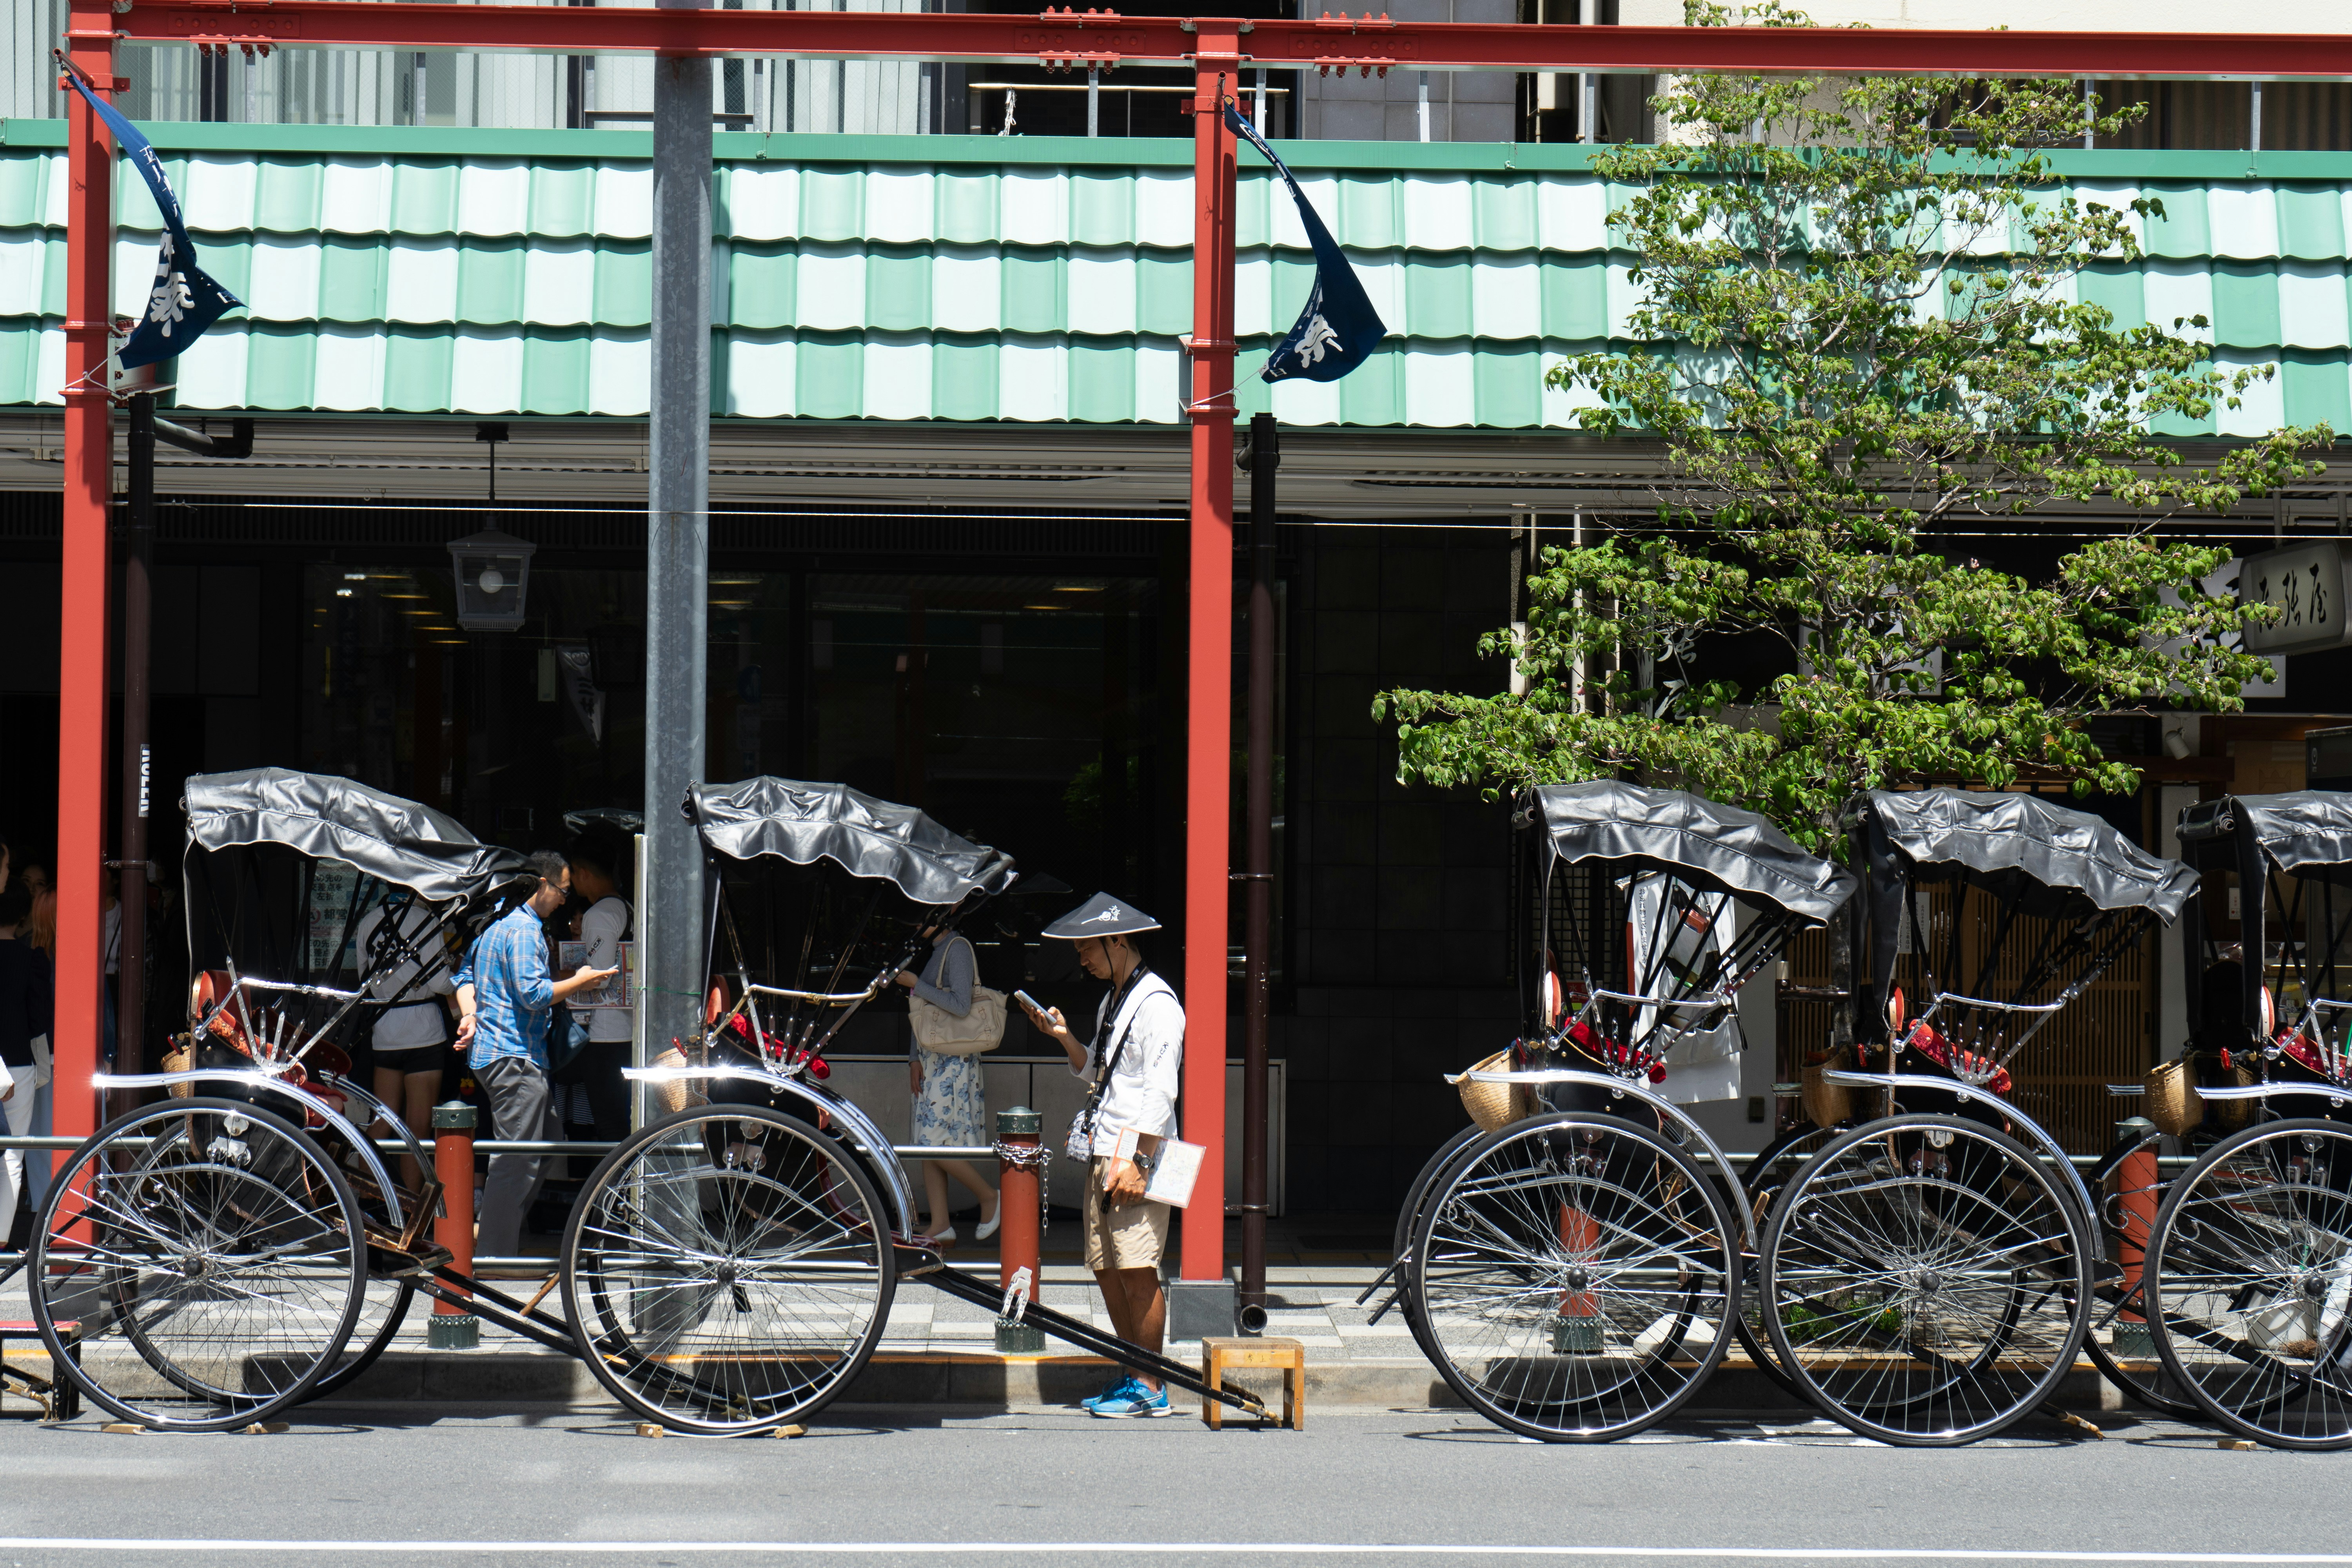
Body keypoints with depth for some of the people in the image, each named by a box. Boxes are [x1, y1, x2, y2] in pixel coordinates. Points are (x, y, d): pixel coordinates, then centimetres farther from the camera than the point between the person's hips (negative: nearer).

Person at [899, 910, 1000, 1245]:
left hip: (953, 1063, -9)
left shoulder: (958, 949, -11)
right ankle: (939, 1227, 8)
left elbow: (961, 1006, -21)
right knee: (928, 1144, 6)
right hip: (932, 1062, 9)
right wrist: (915, 1059, 11)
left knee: (935, 1144, -10)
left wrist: (915, 984, -17)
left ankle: (989, 1197, 6)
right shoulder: (935, 952, 17)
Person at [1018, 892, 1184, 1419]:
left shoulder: (1156, 1004, -11)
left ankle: (1150, 1390, -6)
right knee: (1107, 1267, 10)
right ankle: (1133, 1377, 18)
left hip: (1139, 1157, -10)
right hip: (1104, 1153, 10)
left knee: (1138, 1270, -10)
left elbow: (1161, 1091, -16)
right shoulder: (1111, 1003, 19)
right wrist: (1065, 1038, 10)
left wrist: (1136, 1161, -21)